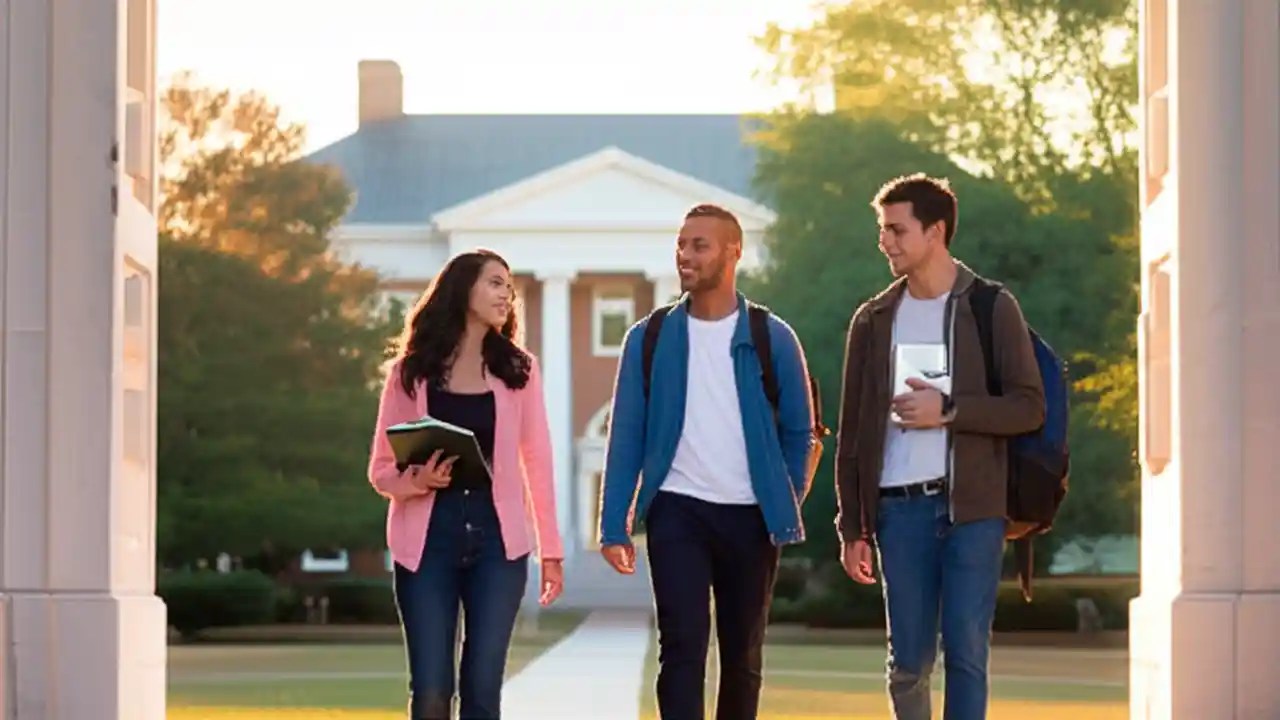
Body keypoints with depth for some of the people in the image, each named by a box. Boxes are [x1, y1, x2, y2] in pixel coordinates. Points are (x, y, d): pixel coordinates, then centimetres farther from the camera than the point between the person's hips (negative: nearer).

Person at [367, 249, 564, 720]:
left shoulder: (518, 370, 8)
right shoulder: (411, 372, 4)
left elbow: (537, 461, 8)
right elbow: (381, 469, 6)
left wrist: (551, 548, 5)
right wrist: (416, 481, -16)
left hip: (497, 538, 1)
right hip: (428, 539, -1)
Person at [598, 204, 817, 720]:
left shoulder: (772, 338, 1)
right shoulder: (649, 338, 1)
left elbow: (798, 431, 7)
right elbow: (626, 436, 1)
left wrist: (787, 509, 2)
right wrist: (614, 526, -4)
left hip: (750, 516, 1)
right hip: (677, 512, -1)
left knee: (743, 656, 10)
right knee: (682, 649, -9)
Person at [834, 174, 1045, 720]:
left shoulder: (992, 309, 2)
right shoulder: (874, 320, 11)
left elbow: (1029, 407, -3)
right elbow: (852, 432, 12)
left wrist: (948, 409, -14)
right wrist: (853, 527, 8)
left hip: (972, 506, -3)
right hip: (901, 508, 3)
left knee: (966, 653, -4)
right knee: (908, 661, 4)